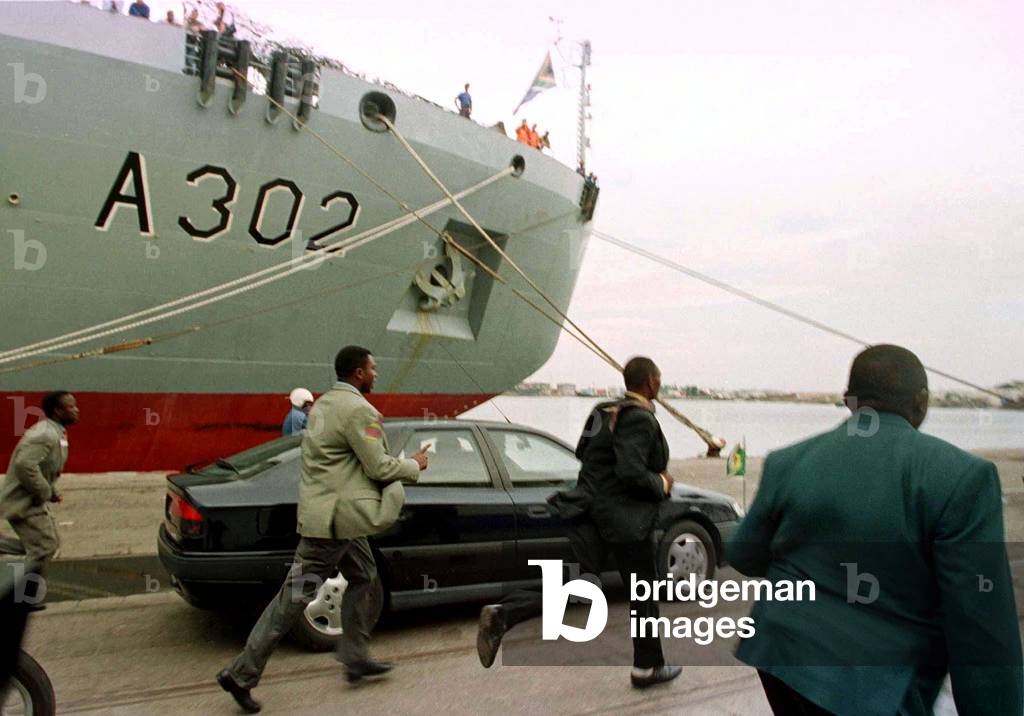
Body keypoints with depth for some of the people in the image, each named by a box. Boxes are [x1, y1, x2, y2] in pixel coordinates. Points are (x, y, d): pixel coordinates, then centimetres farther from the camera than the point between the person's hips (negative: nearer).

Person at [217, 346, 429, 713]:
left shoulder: (324, 403, 12)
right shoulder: (358, 410, -18)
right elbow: (378, 467, -17)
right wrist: (414, 465, 0)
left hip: (331, 514, 10)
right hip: (333, 517, -10)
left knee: (364, 580, 19)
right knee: (294, 598, -3)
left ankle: (355, 658, 28)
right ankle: (241, 674, 6)